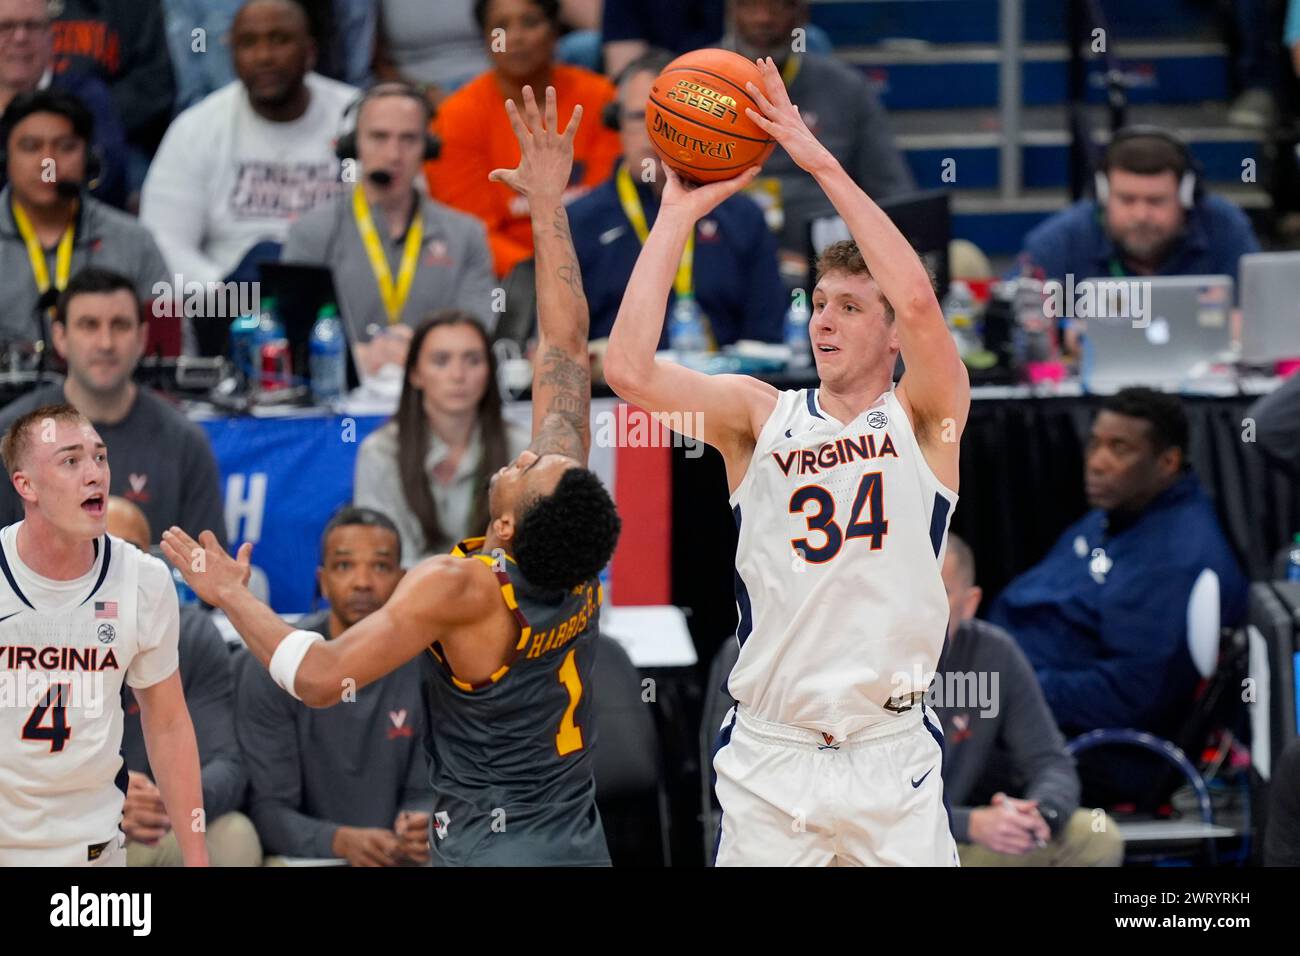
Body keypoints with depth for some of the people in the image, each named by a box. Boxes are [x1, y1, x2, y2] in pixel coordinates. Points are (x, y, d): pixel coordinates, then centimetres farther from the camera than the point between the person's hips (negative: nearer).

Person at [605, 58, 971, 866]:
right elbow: (628, 371, -8)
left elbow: (919, 301, -17)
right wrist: (679, 214, -6)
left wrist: (822, 164, -17)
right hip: (767, 759, 1)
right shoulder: (760, 414, 7)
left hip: (892, 762, -1)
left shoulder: (924, 418, 3)